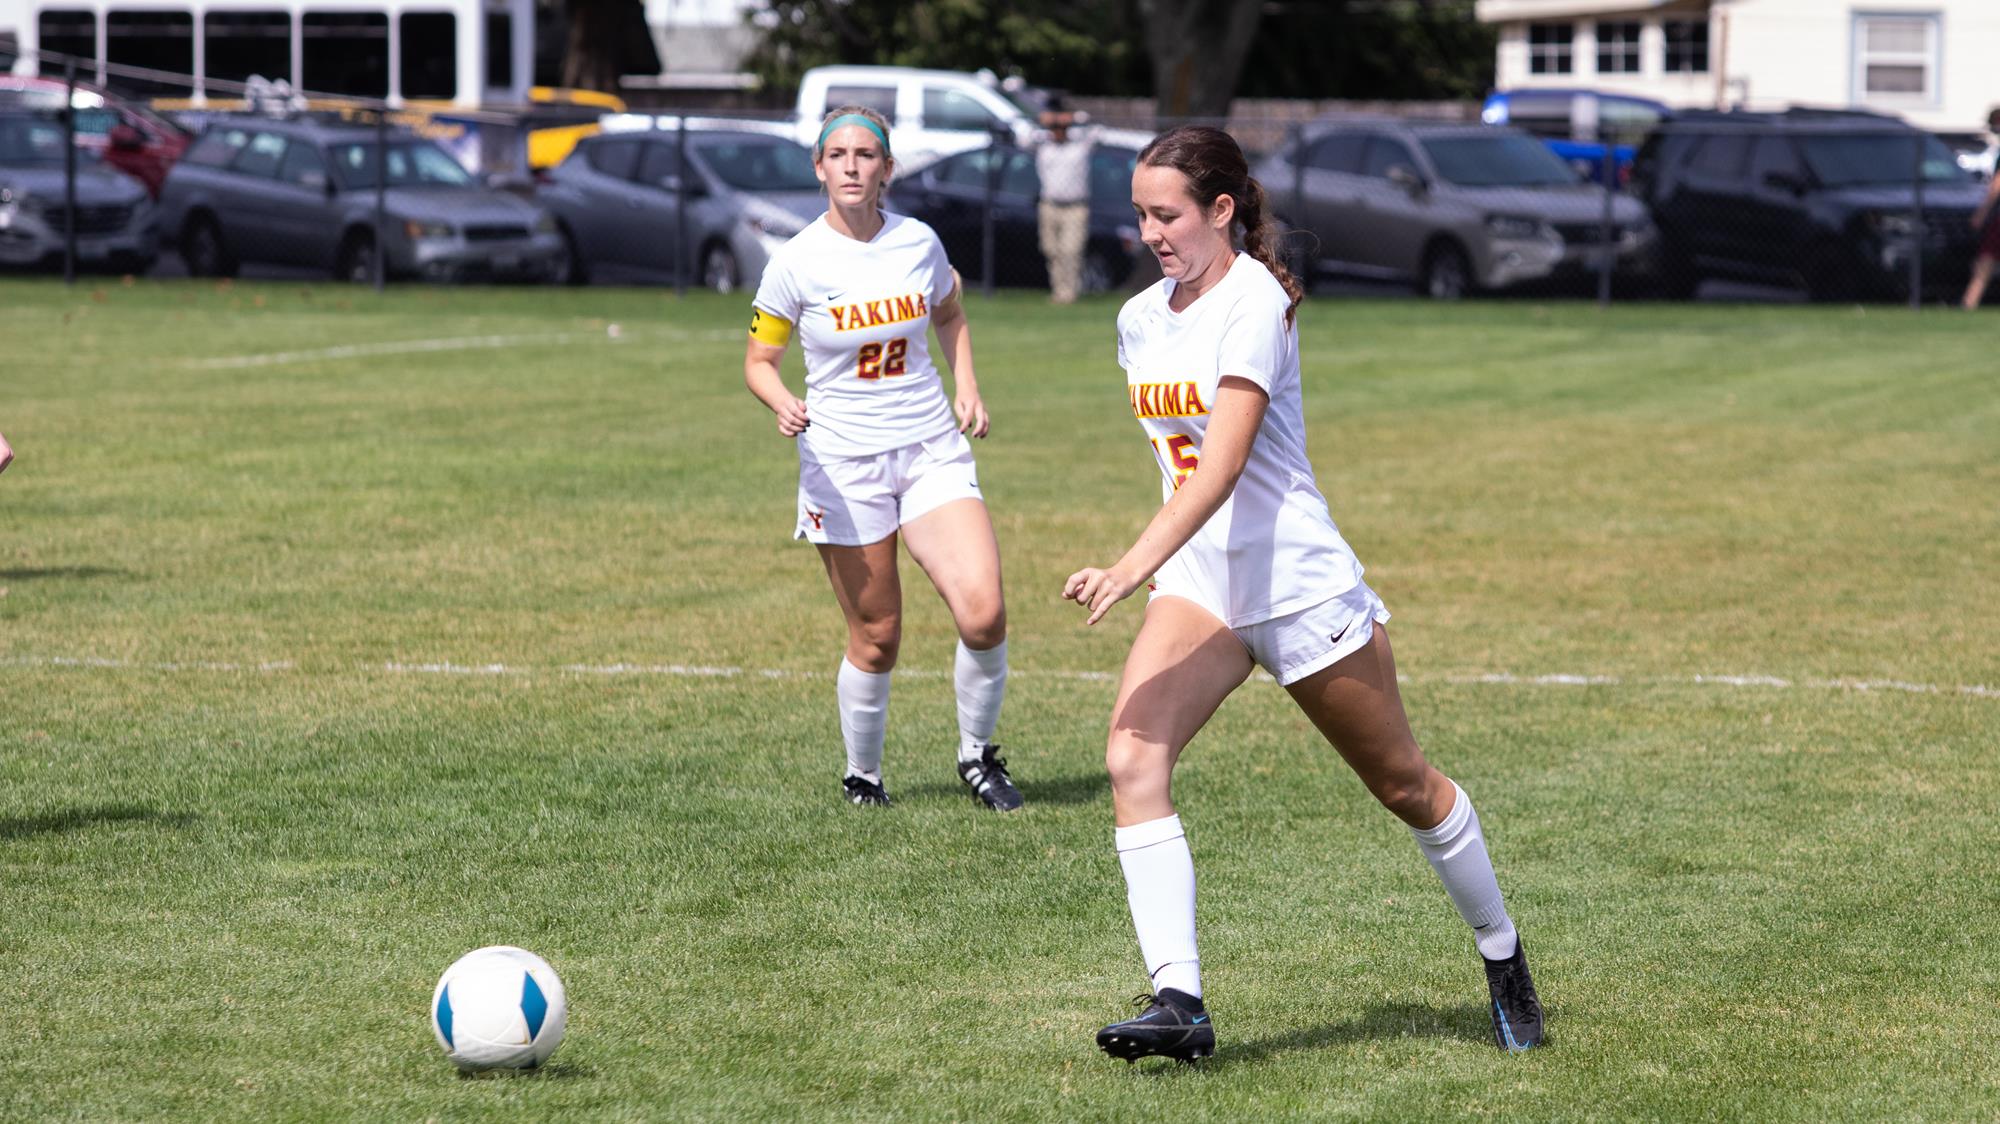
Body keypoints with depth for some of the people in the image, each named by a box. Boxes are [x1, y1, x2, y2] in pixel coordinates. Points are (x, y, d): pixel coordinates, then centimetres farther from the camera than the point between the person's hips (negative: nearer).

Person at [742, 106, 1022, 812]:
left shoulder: (919, 242, 1)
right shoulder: (797, 262, -7)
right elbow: (759, 361, 1)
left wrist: (967, 387, 8)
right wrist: (782, 405, -20)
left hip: (933, 450, 2)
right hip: (843, 463, -2)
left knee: (983, 614, -14)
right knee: (876, 638, 0)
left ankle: (977, 756, 8)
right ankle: (862, 774, 24)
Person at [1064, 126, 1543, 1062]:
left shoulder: (1254, 303, -16)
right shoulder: (1140, 319, 8)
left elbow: (1224, 460, -27)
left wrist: (1135, 565, -37)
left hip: (1300, 581, -6)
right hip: (1198, 584, 6)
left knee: (1401, 783, 9)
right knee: (1131, 758, -19)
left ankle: (1503, 958, 33)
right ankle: (1177, 999, -24)